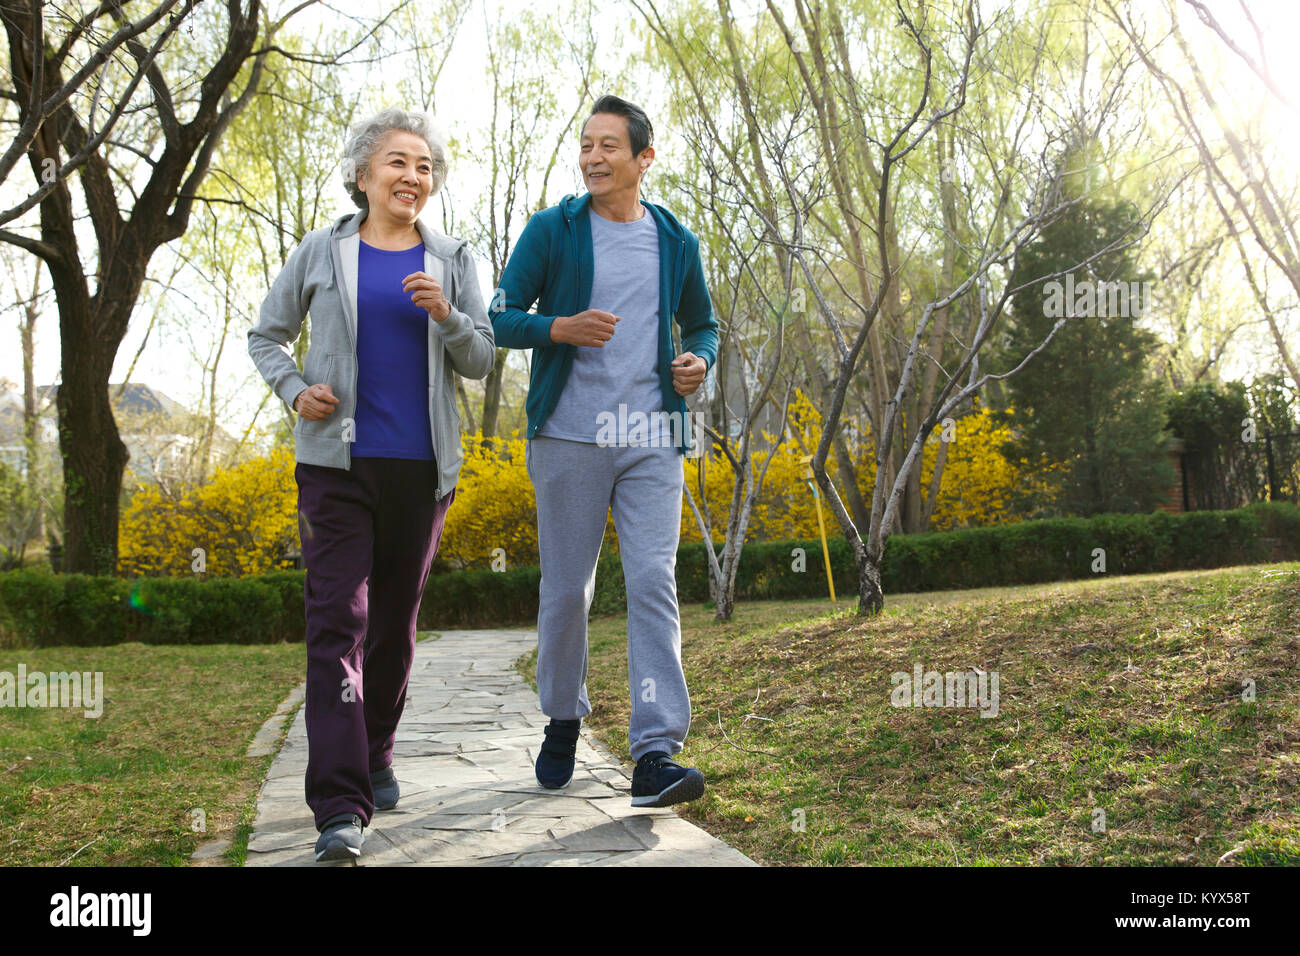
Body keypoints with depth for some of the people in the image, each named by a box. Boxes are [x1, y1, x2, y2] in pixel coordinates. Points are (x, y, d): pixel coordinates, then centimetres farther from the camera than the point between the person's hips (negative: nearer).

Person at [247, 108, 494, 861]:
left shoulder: (452, 261, 9)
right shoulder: (323, 252, 6)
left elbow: (482, 361, 8)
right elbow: (267, 335, 15)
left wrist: (446, 316, -12)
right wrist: (295, 390, -4)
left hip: (422, 466, 2)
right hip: (338, 461, -2)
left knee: (396, 619, 12)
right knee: (337, 620, -11)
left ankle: (377, 757, 33)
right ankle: (341, 807, -13)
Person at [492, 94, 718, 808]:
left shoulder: (676, 242, 11)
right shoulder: (551, 230, 4)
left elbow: (702, 324, 23)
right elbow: (501, 319, 3)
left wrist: (699, 361, 0)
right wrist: (559, 328, -17)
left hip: (652, 440, 1)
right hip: (570, 434, -1)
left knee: (653, 584, -9)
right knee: (566, 588, 5)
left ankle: (655, 754, -10)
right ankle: (563, 718, 28)